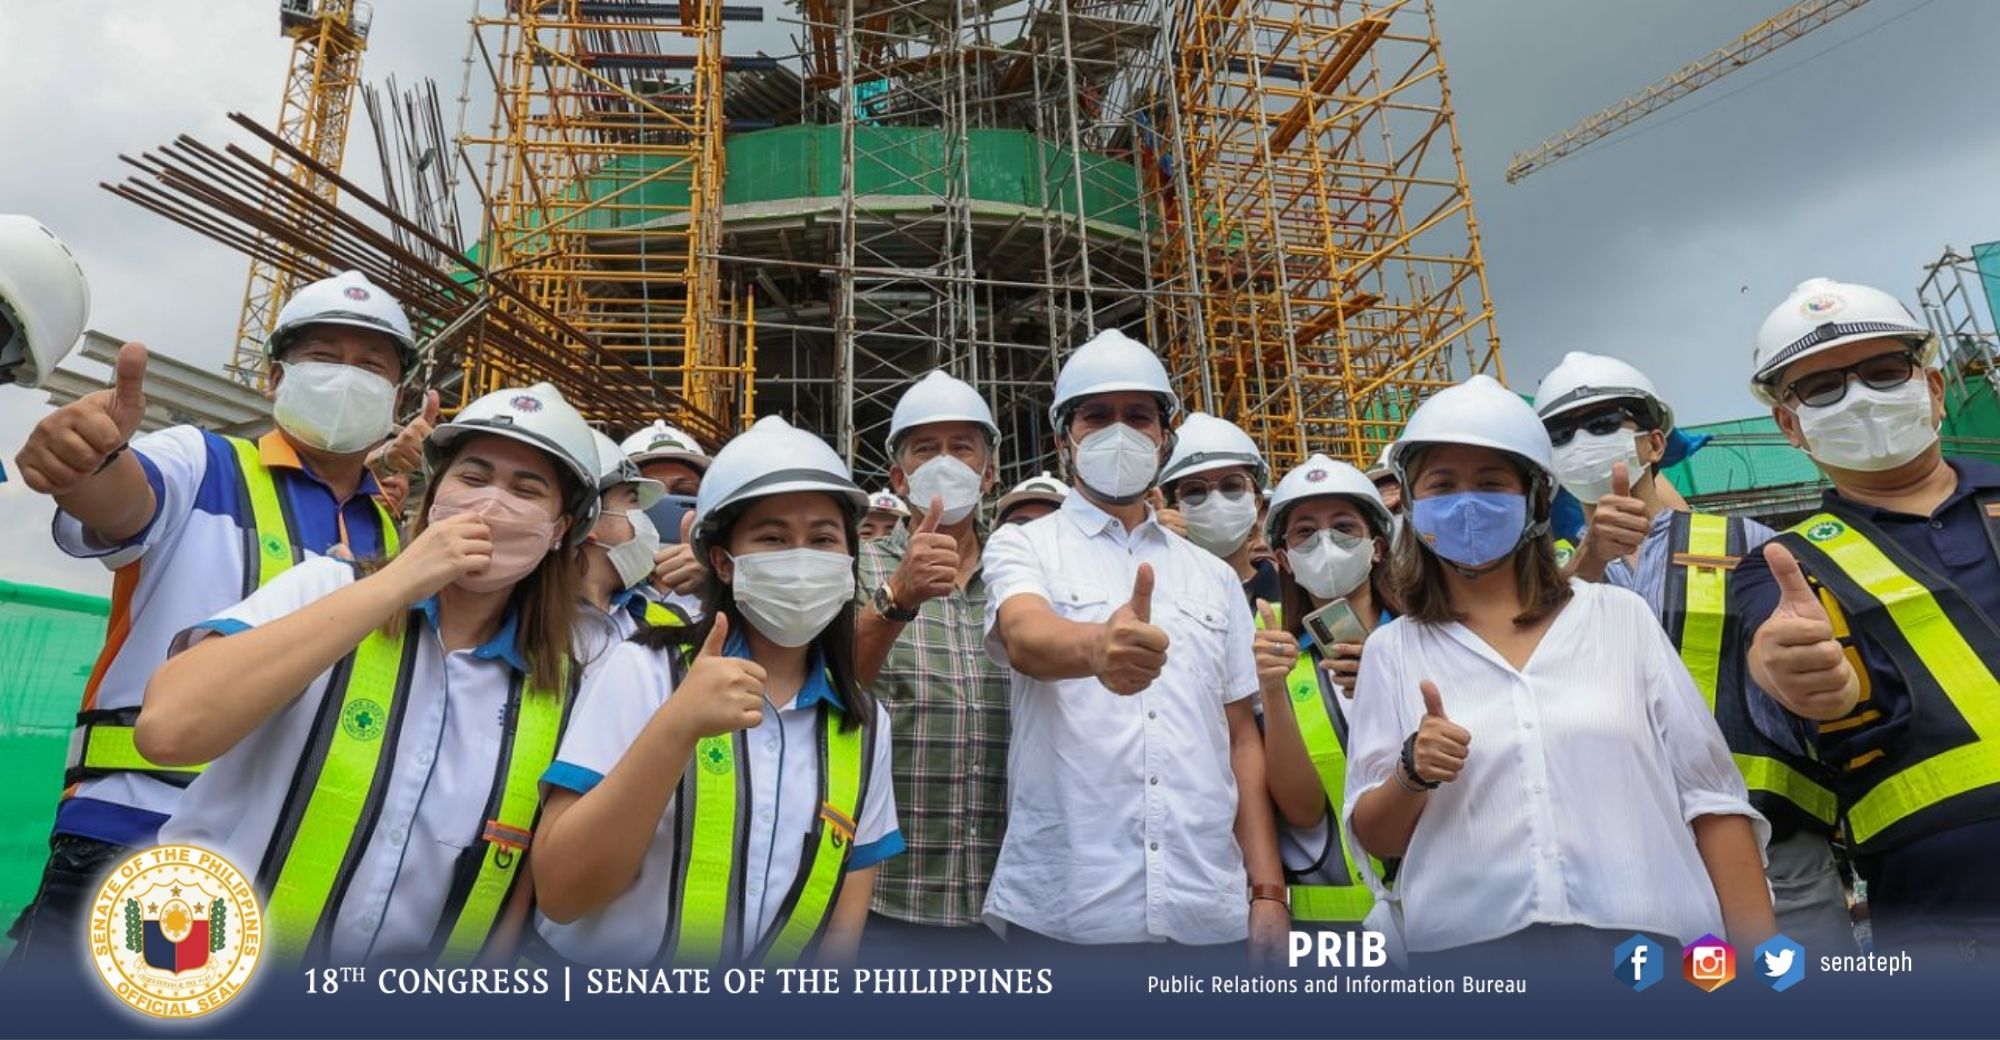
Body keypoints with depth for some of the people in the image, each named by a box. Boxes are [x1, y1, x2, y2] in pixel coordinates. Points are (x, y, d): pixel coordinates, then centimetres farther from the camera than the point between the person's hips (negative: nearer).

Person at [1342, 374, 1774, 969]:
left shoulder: (1621, 617, 3)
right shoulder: (1392, 651, 1)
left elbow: (1710, 796, 4)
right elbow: (1374, 838, 3)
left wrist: (1758, 949, -1)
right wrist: (1412, 774, -16)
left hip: (1646, 940, 1)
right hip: (1471, 951, 0)